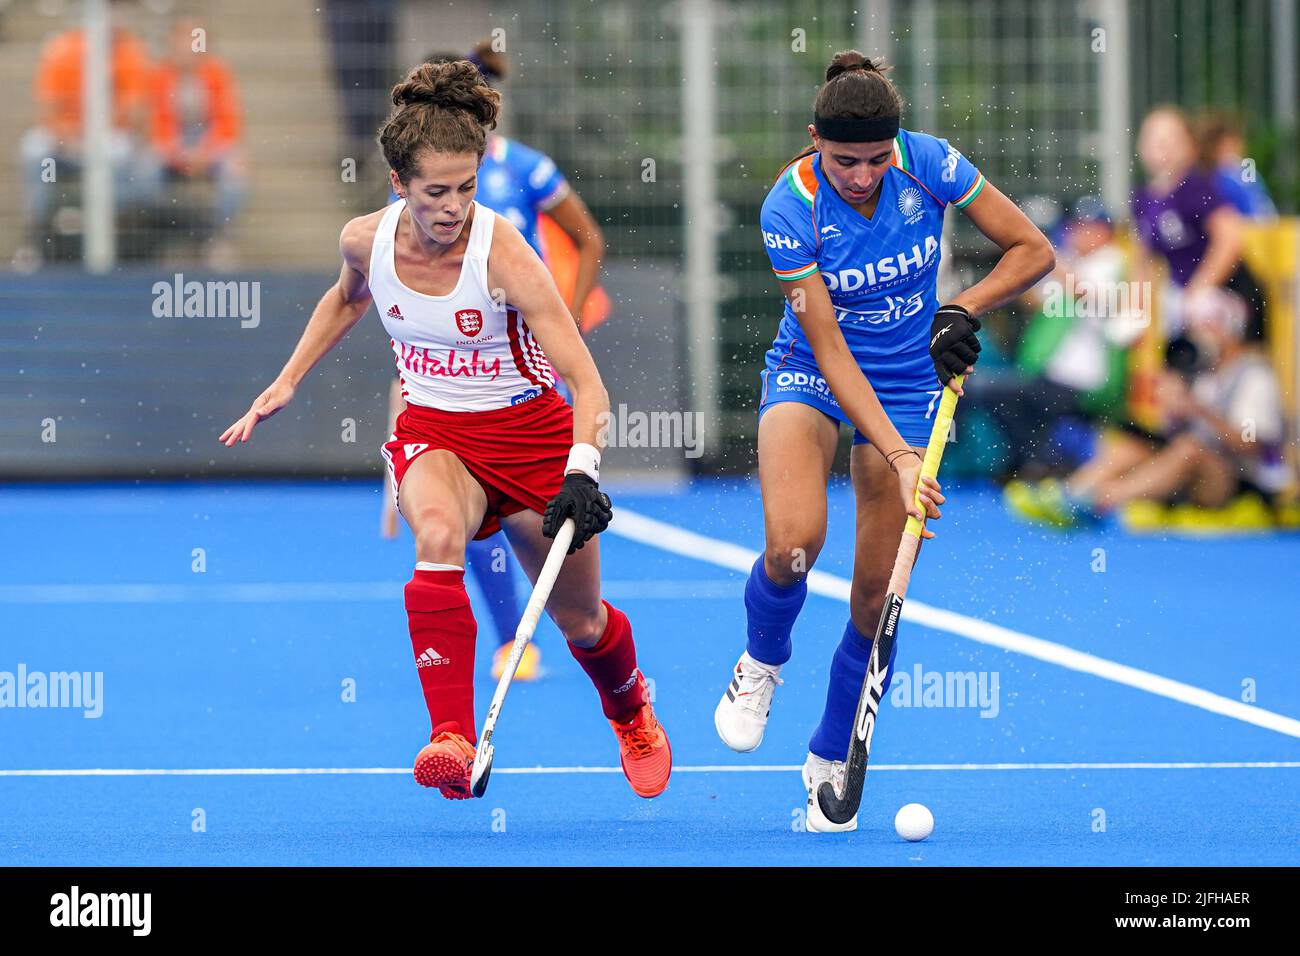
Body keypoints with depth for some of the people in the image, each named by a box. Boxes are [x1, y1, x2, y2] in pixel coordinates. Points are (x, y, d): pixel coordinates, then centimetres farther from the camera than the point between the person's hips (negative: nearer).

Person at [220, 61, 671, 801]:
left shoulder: (502, 253, -26)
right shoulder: (367, 240, -13)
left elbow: (586, 382, -29)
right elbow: (348, 299, 16)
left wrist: (581, 474, -43)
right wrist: (287, 383, 12)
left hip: (529, 429, -2)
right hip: (433, 433, 2)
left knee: (581, 623, 10)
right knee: (437, 534, -34)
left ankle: (634, 716, 46)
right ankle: (454, 739, -39)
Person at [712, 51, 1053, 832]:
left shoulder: (929, 164, -17)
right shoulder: (790, 210, -23)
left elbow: (1034, 250, -7)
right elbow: (831, 350, -23)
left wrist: (964, 310, -23)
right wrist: (896, 452, -32)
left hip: (910, 380, 2)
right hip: (812, 374, -2)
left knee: (877, 599, -2)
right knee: (792, 544, -30)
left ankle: (832, 761, 21)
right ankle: (762, 664, 4)